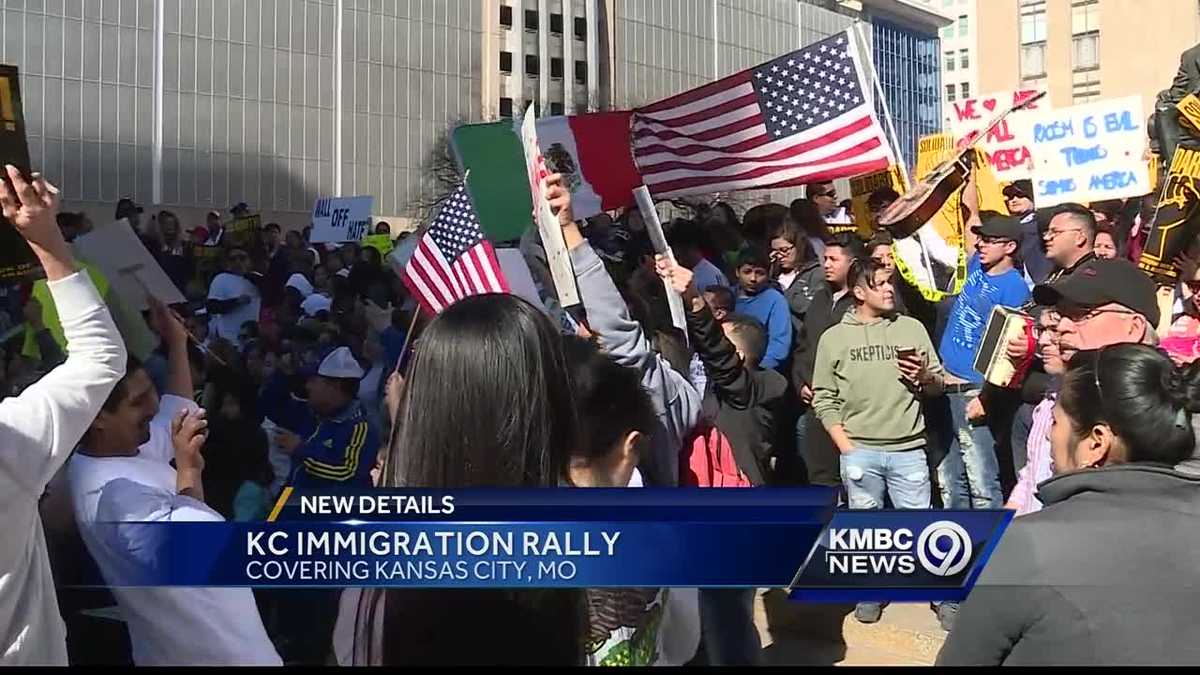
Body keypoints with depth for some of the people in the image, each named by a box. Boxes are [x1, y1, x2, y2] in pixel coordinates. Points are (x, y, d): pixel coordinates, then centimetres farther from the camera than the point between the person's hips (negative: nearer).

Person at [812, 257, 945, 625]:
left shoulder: (912, 328, 7)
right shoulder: (834, 337, 3)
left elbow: (938, 385, 12)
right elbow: (824, 399, 3)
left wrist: (924, 377, -10)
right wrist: (845, 445, -5)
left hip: (908, 448, 0)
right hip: (859, 449, 0)